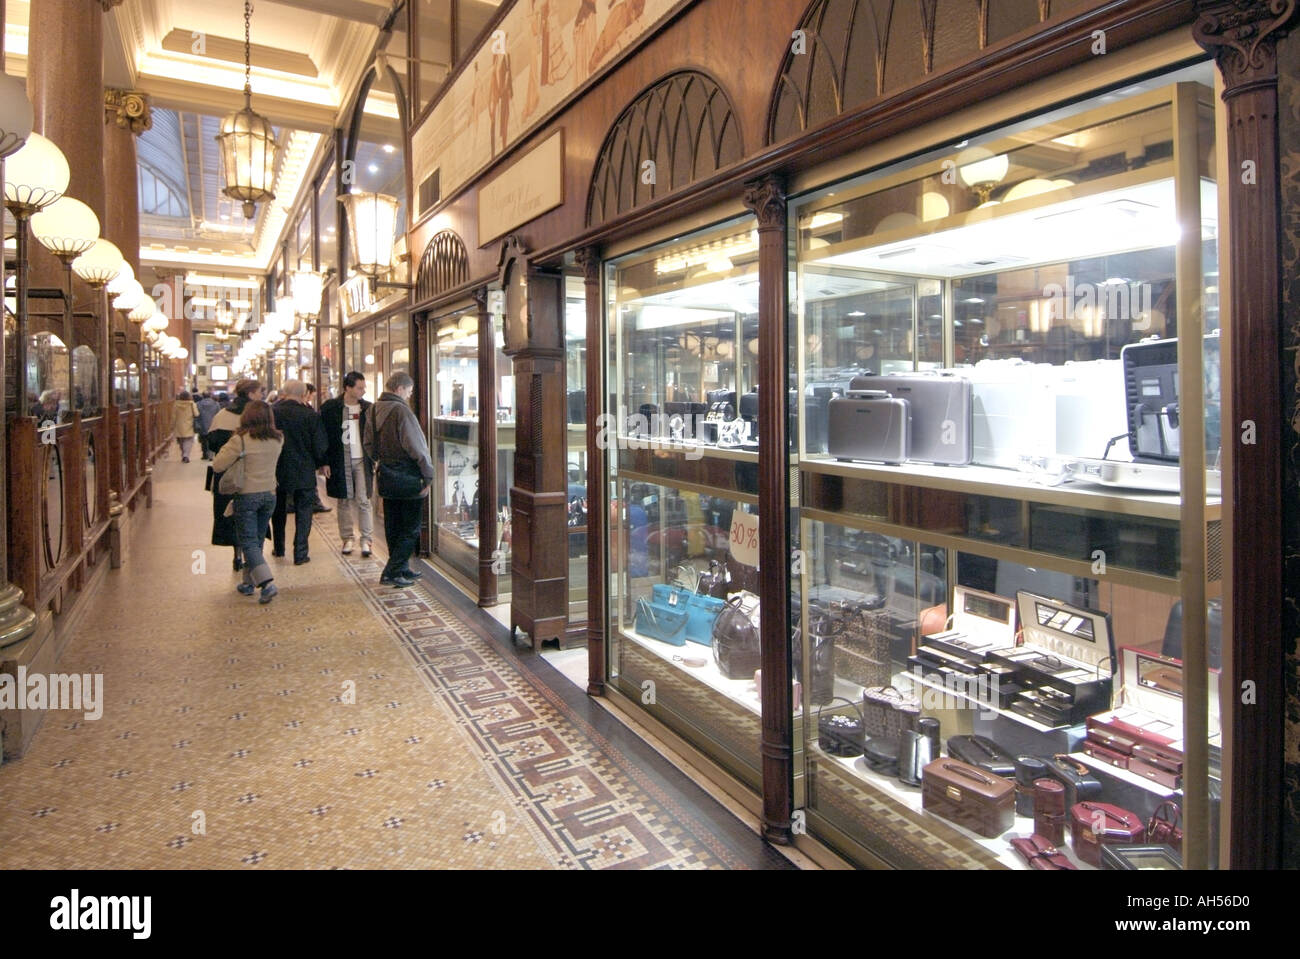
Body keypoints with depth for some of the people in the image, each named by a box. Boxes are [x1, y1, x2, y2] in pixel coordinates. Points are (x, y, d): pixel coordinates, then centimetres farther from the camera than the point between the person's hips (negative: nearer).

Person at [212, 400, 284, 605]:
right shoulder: (278, 440, -1)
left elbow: (218, 465, -12)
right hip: (269, 494, 5)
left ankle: (267, 582, -14)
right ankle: (249, 582, 26)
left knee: (249, 542, 0)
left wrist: (227, 447, 4)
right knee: (257, 541, 17)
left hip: (246, 496, -5)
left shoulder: (241, 440, -15)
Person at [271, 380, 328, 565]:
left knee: (278, 512, 20)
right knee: (303, 513, 6)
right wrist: (319, 464, 10)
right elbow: (321, 447, -9)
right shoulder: (311, 415, -13)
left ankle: (278, 548, 32)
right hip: (304, 473, -2)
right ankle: (300, 553, 5)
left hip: (277, 472, 2)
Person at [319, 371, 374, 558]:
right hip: (340, 462, 0)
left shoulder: (368, 408, 4)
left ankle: (367, 540, 3)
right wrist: (325, 462, -3)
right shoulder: (330, 408, -1)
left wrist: (374, 459, 2)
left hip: (362, 460, 0)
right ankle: (347, 539, 18)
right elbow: (323, 436, 2)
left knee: (363, 501, -2)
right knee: (344, 502, 8)